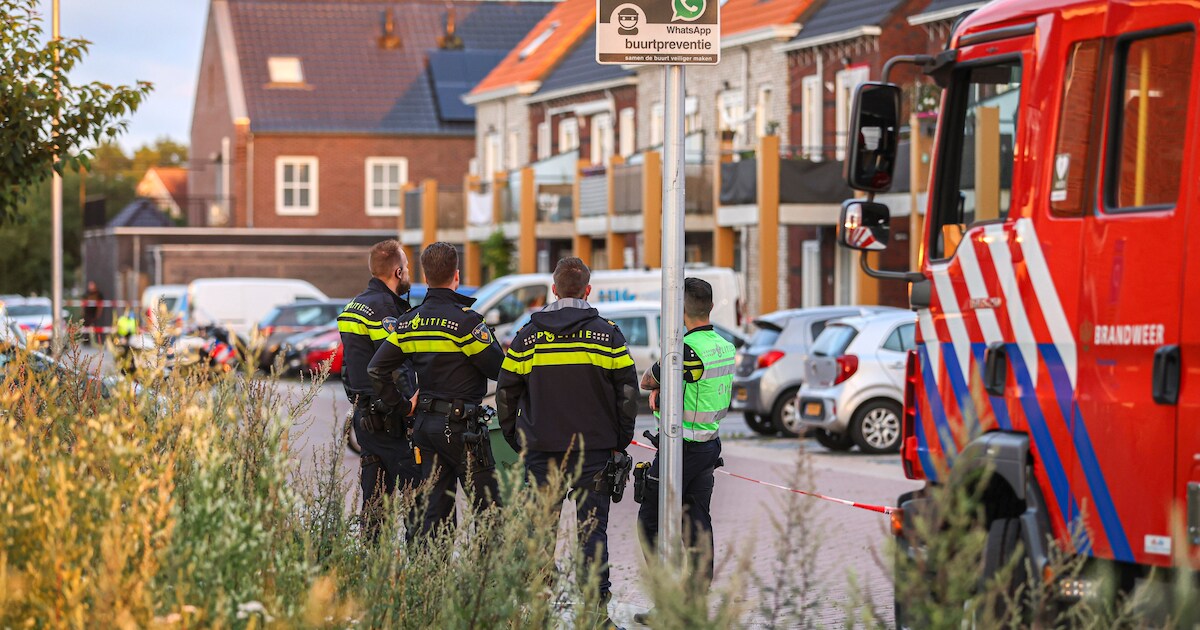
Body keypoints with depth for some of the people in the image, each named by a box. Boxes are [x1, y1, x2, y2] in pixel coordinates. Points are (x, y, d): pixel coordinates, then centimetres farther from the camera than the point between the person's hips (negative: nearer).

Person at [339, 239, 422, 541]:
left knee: (375, 493, 11)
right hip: (386, 418, -10)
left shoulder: (355, 305, 17)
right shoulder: (383, 306, -14)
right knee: (416, 490, -9)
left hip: (363, 412, 10)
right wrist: (409, 405, -14)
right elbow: (395, 366, -19)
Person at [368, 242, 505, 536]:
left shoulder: (409, 322, 7)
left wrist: (399, 405, 12)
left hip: (425, 424, 7)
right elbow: (500, 368, -12)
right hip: (460, 425, -7)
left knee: (435, 508, 11)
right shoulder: (465, 320, -15)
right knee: (488, 506, -2)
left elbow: (376, 370, 7)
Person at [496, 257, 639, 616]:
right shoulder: (607, 334, -2)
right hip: (594, 449, -1)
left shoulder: (528, 337, 3)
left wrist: (515, 439, 16)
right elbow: (627, 393, -1)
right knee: (592, 529, 1)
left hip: (541, 451, 1)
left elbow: (506, 393, 6)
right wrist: (620, 442, 8)